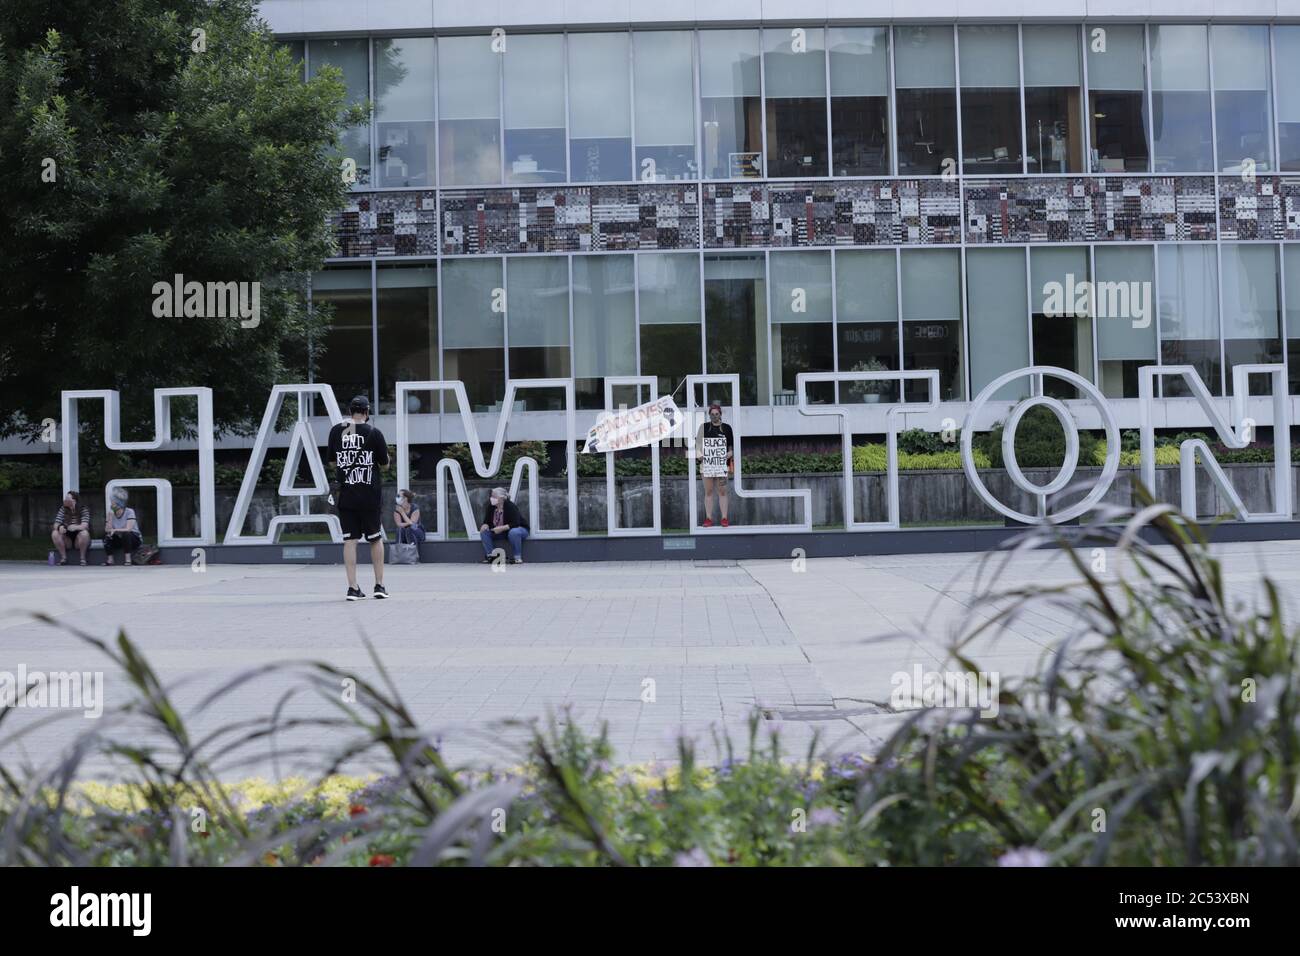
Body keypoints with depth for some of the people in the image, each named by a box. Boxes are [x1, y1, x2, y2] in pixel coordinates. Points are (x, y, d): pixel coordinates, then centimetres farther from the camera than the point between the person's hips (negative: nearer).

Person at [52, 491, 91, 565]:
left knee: (84, 533, -35)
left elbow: (85, 525, -25)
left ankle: (83, 558, -20)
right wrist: (59, 527, -33)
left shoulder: (84, 510, -11)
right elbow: (56, 524, -7)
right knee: (54, 533, -25)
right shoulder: (63, 509, -2)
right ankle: (63, 557, -17)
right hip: (67, 540, 3)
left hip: (79, 539, -3)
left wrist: (76, 527, -48)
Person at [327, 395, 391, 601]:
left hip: (345, 494, 2)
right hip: (369, 495, -2)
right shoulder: (373, 432, -6)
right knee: (376, 539, 12)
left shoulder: (336, 431, 2)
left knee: (350, 540, 3)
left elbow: (333, 461, 12)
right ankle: (379, 585, 16)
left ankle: (353, 588, -2)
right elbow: (385, 462, 2)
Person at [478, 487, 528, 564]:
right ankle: (490, 556, -15)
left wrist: (502, 528, -41)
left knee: (513, 532, -42)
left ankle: (518, 557, -28)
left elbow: (515, 524, -32)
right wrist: (485, 525, -26)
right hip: (501, 532, 6)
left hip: (519, 529, -6)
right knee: (484, 531, -12)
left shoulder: (511, 506, -25)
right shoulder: (491, 507, -7)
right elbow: (487, 521, -1)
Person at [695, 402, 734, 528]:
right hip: (707, 463, 1)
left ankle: (724, 518, 4)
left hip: (721, 464, -1)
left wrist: (730, 454, -5)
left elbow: (731, 445, 13)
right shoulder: (704, 427, 8)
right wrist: (699, 454, -7)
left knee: (722, 491, 1)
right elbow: (698, 443, 9)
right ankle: (708, 518, 7)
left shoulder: (726, 428, 7)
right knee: (708, 492, 3)